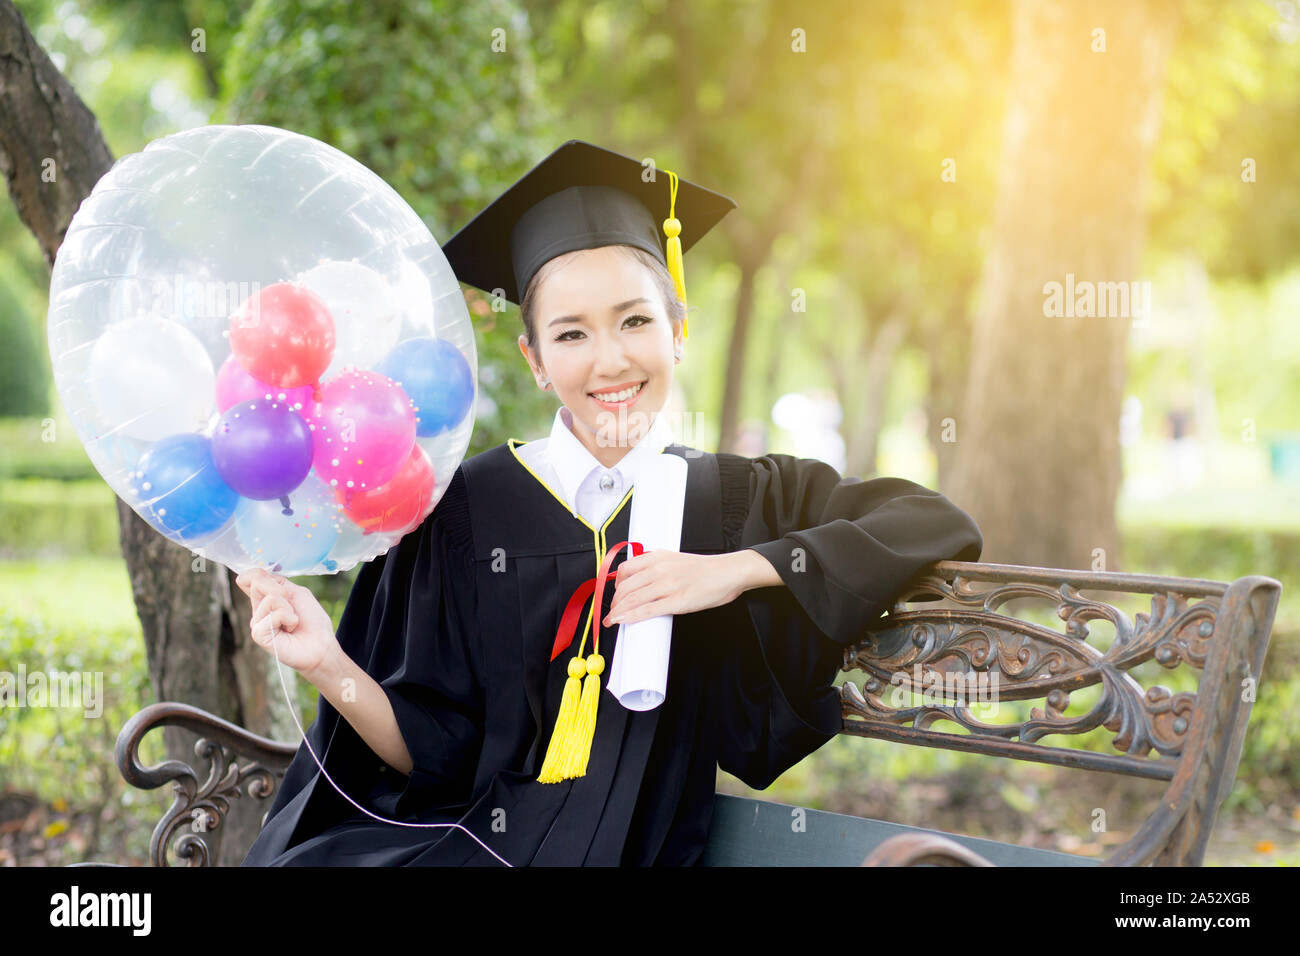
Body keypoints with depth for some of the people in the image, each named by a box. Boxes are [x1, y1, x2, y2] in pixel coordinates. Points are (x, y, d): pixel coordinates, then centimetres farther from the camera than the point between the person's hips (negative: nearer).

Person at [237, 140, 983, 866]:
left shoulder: (740, 501, 3)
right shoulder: (472, 506, 2)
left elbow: (943, 527, -8)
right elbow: (436, 755, 1)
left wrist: (737, 571, -14)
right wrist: (331, 663, -17)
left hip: (642, 853, 1)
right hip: (466, 838, 0)